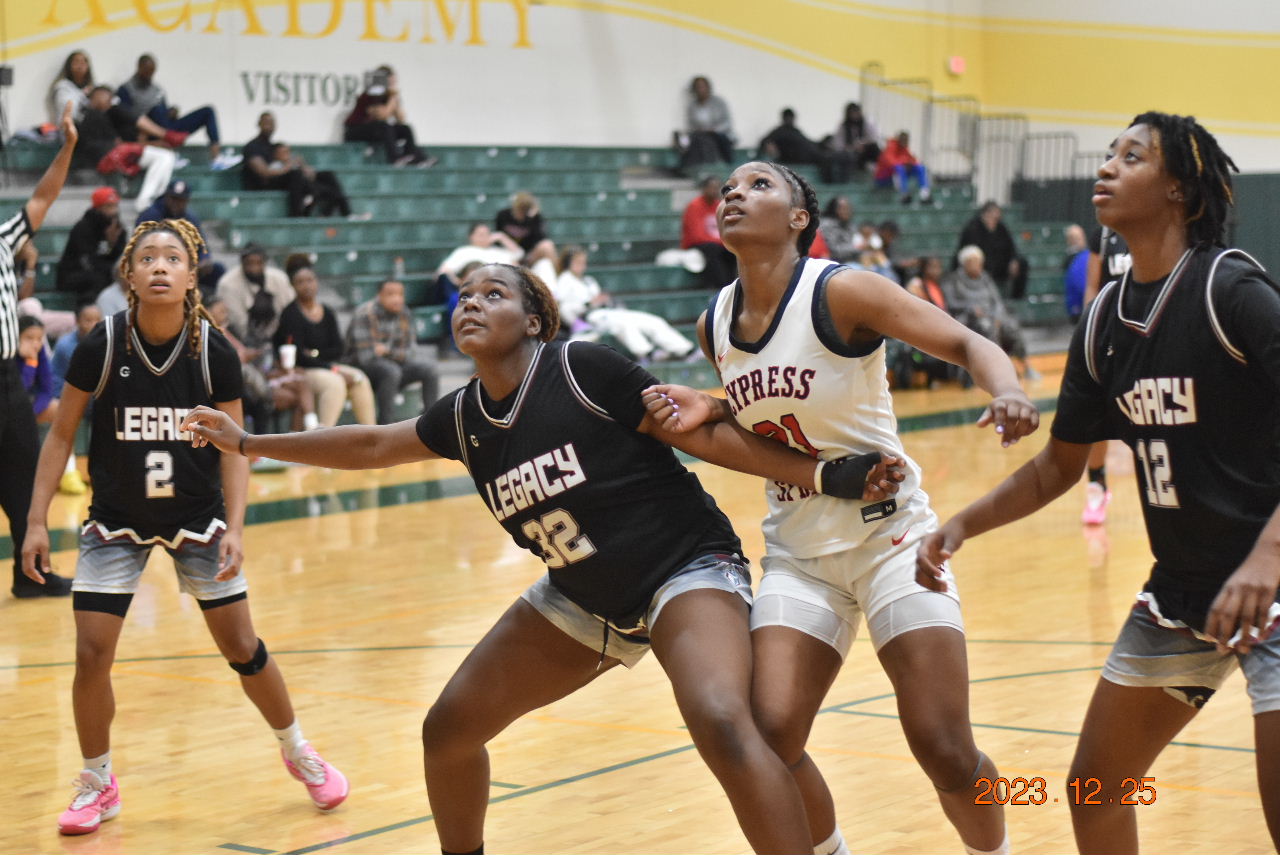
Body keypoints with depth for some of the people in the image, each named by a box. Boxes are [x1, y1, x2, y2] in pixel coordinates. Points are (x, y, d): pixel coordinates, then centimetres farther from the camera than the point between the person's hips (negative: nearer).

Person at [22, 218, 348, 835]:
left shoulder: (213, 353, -13)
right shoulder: (101, 347, -15)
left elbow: (233, 446, -4)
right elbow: (61, 435, -5)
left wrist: (234, 528, -14)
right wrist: (37, 521, -8)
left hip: (197, 518, 0)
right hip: (116, 522, 0)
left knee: (242, 649, 3)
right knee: (91, 654, -8)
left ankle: (297, 751, 28)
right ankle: (97, 785, 14)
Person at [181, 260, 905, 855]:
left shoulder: (585, 370, -17)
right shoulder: (465, 417, 1)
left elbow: (707, 436, -14)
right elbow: (371, 446, 18)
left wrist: (827, 475, -20)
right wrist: (248, 443, 24)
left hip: (686, 568, -7)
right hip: (583, 601, 7)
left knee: (721, 723, -33)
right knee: (449, 729, 8)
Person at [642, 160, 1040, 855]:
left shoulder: (841, 292, -13)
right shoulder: (715, 325, 4)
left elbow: (966, 343, -13)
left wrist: (1006, 392, -35)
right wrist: (707, 411, -1)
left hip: (889, 536, -4)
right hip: (798, 551, 5)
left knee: (944, 750, -8)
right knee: (768, 737, -12)